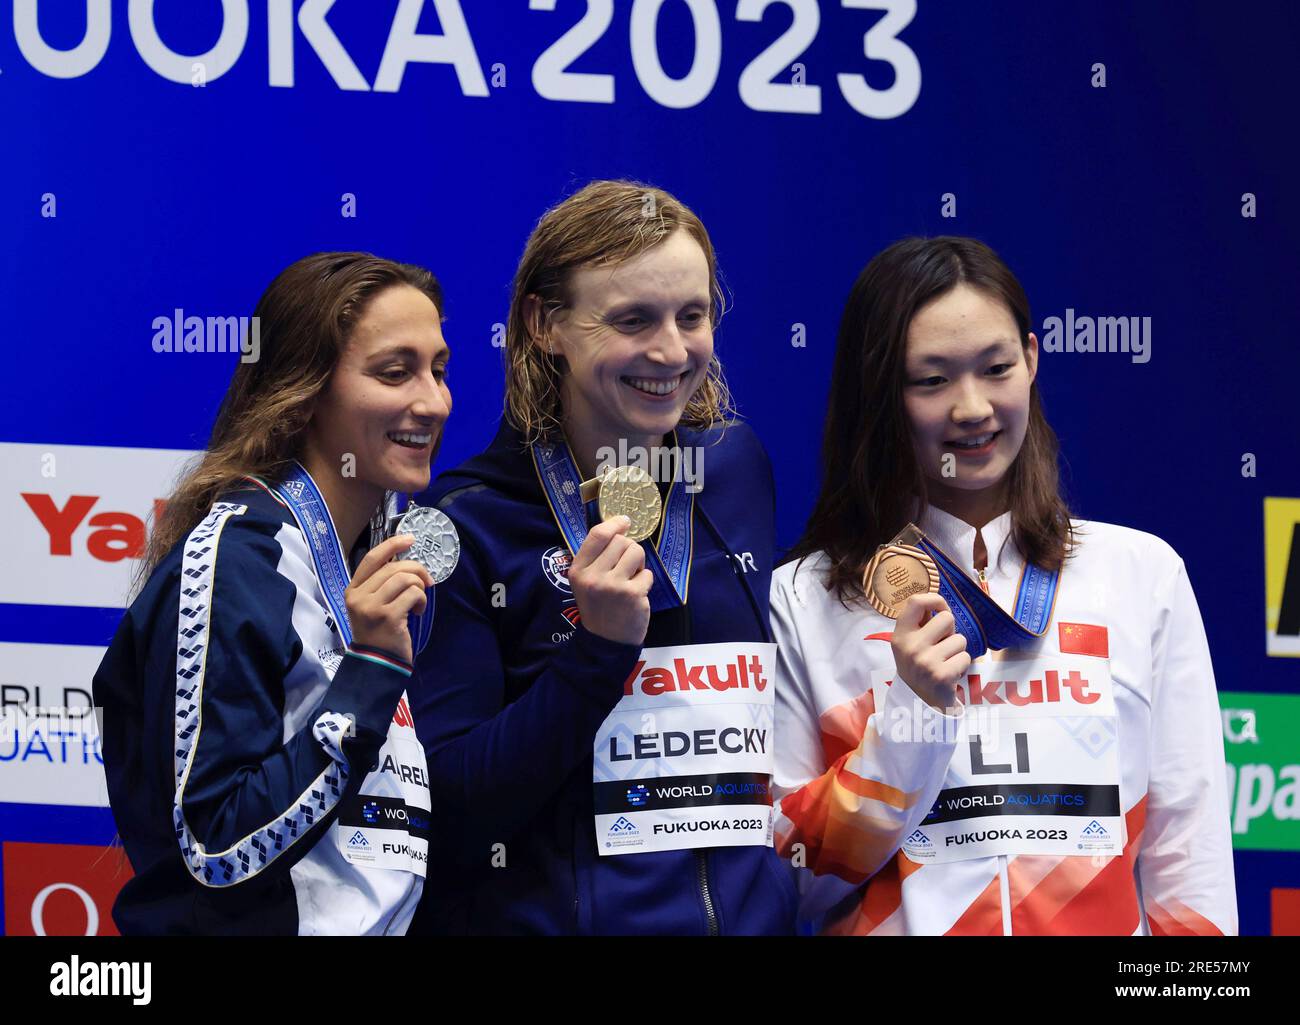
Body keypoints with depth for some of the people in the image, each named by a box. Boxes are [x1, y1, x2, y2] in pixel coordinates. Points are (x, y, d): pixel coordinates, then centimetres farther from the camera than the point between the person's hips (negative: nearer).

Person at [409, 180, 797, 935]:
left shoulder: (740, 468, 3)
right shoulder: (467, 524, -11)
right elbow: (451, 809, -15)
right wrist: (599, 647, -21)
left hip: (754, 913, 4)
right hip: (547, 914, -4)